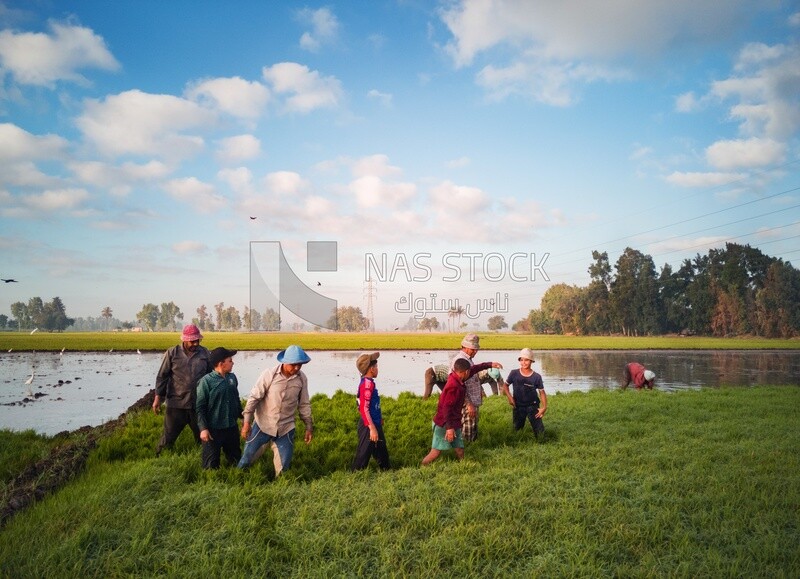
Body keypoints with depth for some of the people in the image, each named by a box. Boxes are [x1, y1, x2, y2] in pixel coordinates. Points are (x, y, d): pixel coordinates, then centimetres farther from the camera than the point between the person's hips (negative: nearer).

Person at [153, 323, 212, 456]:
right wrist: (158, 397, -3)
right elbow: (162, 376, 0)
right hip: (176, 404, -2)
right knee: (168, 436, 7)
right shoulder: (172, 353, -3)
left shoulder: (204, 353, 2)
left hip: (199, 404, 2)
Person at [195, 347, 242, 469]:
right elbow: (200, 407, -13)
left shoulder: (232, 377, 2)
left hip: (232, 427, 6)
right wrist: (203, 428, -16)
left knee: (235, 459, 19)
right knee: (211, 463, 5)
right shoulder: (206, 381, -16)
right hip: (213, 429, -6)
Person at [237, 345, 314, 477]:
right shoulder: (269, 374, -17)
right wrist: (247, 421, -12)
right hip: (263, 424, -2)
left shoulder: (302, 378, -8)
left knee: (284, 463, 9)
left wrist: (309, 426, 6)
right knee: (248, 455, 9)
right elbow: (254, 398, -11)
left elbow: (304, 404, 3)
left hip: (286, 427, 2)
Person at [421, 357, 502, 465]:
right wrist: (449, 428, -26)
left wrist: (490, 364, 22)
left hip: (454, 424, 9)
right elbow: (446, 408, -26)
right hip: (444, 424, -9)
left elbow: (474, 369, 18)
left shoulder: (458, 379, 2)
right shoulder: (453, 386, -25)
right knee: (436, 452, -3)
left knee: (460, 450, 9)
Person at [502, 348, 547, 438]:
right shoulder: (514, 373, -10)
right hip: (518, 406, 1)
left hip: (533, 406, -1)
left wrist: (544, 407, -12)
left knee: (539, 432, -1)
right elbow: (506, 385, 3)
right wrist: (509, 397, -13)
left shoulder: (536, 376, -11)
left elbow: (542, 392, -3)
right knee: (517, 429, 13)